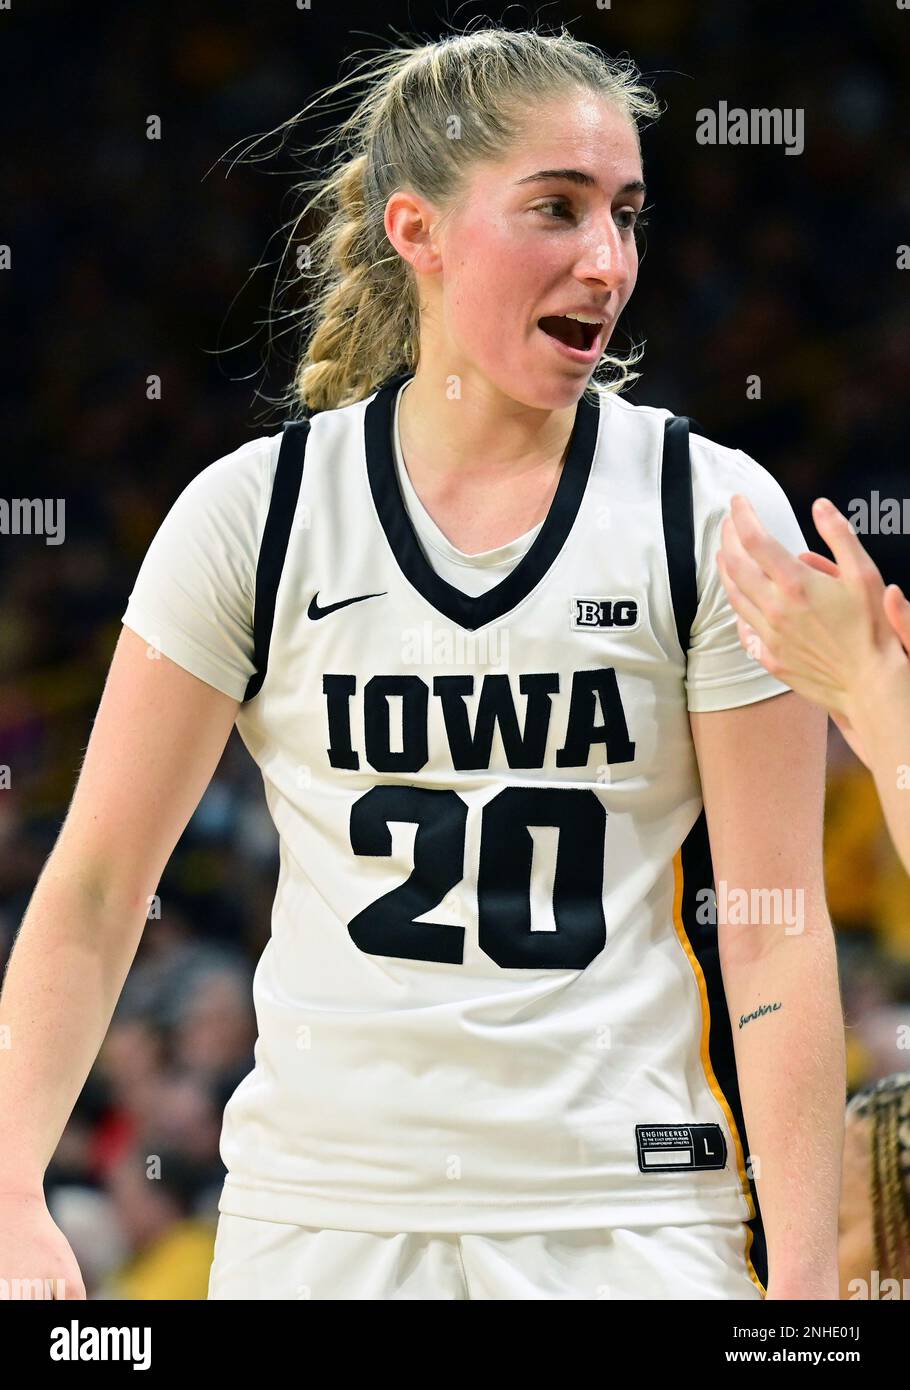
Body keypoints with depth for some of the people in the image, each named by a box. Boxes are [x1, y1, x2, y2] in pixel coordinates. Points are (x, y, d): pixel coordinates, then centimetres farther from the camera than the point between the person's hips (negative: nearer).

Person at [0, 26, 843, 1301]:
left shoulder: (714, 514, -2)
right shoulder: (259, 513, 0)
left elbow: (774, 929, -4)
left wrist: (804, 1277, -9)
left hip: (629, 1218, -1)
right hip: (317, 1215, 1)